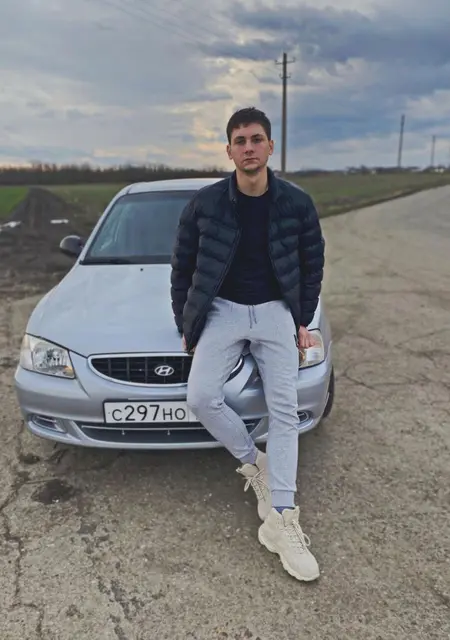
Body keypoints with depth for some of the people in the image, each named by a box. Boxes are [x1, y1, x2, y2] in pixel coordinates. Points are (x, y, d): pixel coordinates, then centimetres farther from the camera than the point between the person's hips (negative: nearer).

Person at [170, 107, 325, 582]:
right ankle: (255, 464, 5)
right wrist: (185, 324, 3)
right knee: (201, 396, -19)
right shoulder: (204, 203, -4)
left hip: (276, 311, 0)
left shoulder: (297, 204, -1)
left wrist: (302, 322, 5)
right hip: (223, 310, 0)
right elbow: (182, 267, 5)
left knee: (284, 409, -9)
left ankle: (281, 521, -3)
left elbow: (312, 267, 9)